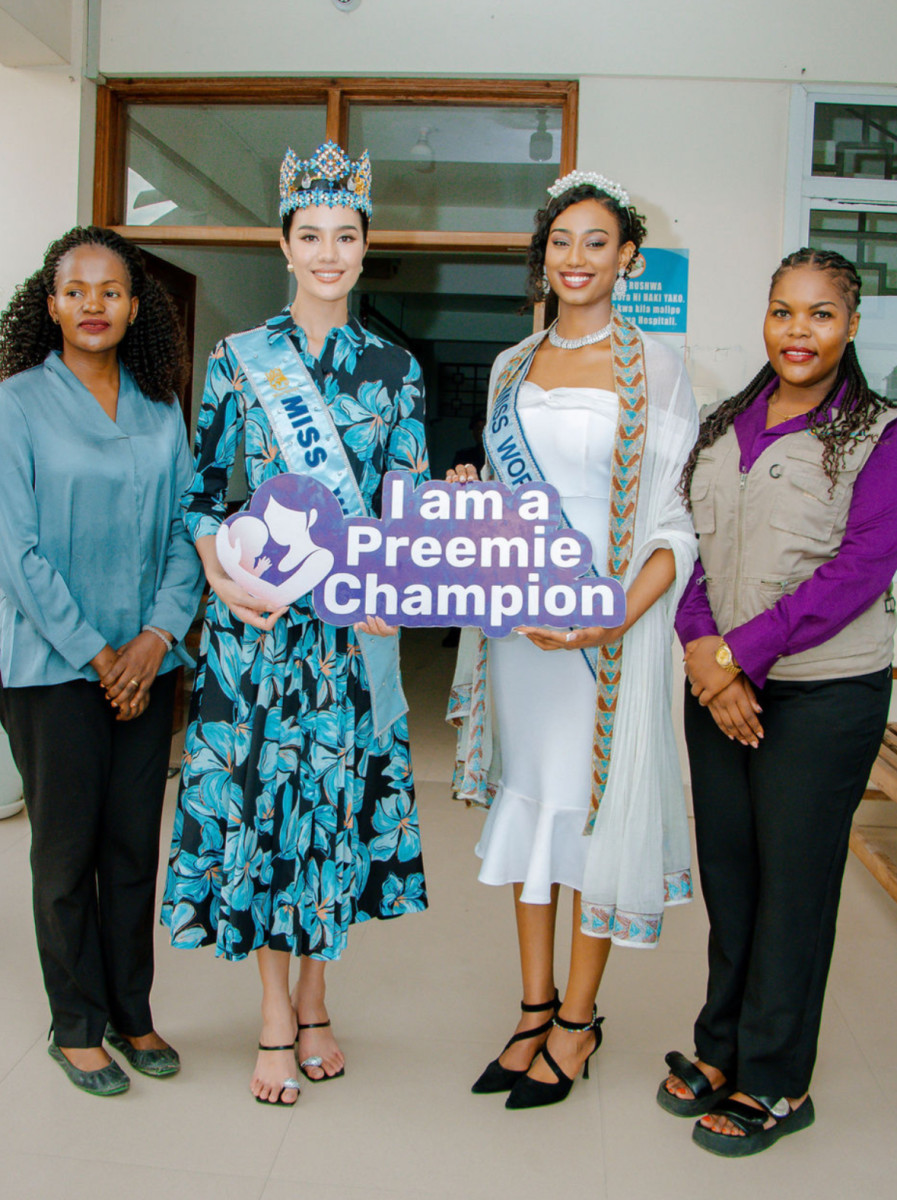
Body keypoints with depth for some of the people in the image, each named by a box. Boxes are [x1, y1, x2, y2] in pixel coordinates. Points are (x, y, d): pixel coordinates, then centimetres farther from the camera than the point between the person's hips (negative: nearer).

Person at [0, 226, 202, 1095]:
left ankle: (130, 1012, 26)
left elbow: (185, 534, 7)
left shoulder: (161, 412, 8)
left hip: (145, 661, 4)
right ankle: (77, 1026, 22)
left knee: (136, 843, 10)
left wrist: (157, 636, -7)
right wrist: (95, 652, -11)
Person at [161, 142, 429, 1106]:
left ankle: (313, 1003, 27)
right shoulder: (238, 359, 3)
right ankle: (276, 1016, 20)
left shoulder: (395, 368, 6)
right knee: (257, 791, 3)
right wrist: (220, 577, -11)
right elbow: (200, 487, 4)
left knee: (337, 793, 8)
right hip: (256, 611, -1)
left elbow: (414, 500, 5)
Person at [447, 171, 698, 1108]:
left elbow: (675, 523, -9)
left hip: (608, 622, -5)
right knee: (527, 800, 11)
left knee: (591, 802, 3)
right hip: (517, 618, 5)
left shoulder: (652, 367, -4)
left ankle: (578, 1018, 22)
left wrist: (618, 617, -22)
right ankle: (534, 1009, 27)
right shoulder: (512, 366, 12)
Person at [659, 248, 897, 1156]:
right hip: (718, 684, 5)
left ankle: (775, 1082, 23)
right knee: (725, 870, 13)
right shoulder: (725, 427, 10)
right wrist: (700, 651, -10)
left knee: (792, 881, 6)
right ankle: (722, 1048, 32)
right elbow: (694, 547, 6)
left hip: (823, 693, -4)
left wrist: (740, 655, -17)